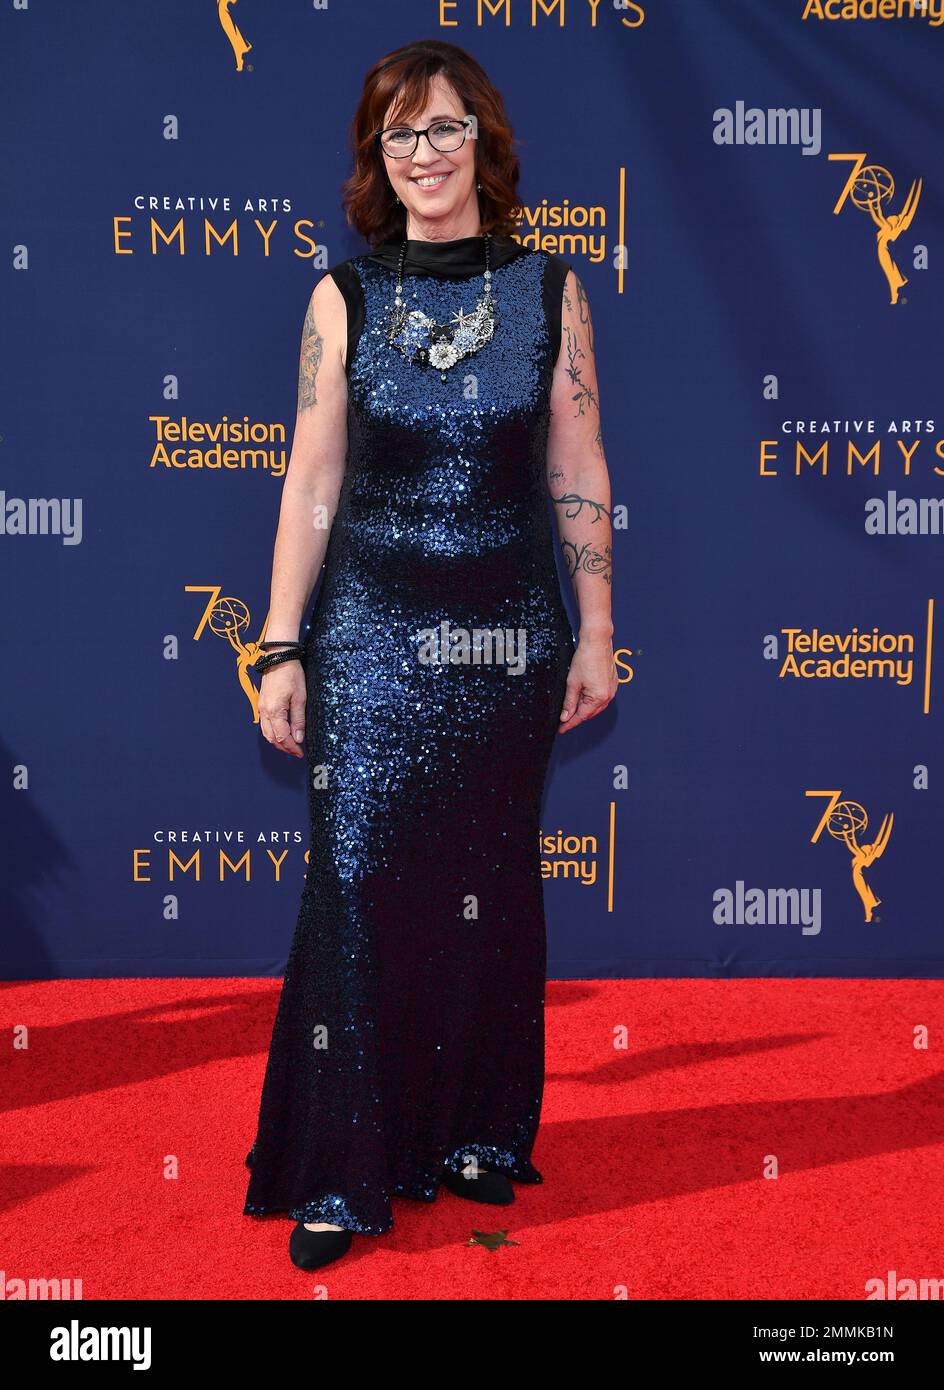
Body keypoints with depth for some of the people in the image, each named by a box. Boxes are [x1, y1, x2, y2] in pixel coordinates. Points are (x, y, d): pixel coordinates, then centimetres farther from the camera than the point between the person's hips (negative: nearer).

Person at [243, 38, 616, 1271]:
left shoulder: (549, 290, 4)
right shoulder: (343, 299, 2)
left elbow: (578, 478, 5)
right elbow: (309, 487, 2)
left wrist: (596, 632, 3)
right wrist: (280, 649, -2)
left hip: (508, 635, 1)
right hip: (369, 632, -1)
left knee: (490, 885, 9)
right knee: (357, 882, -3)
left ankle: (476, 1134, 27)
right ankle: (342, 1176, 8)